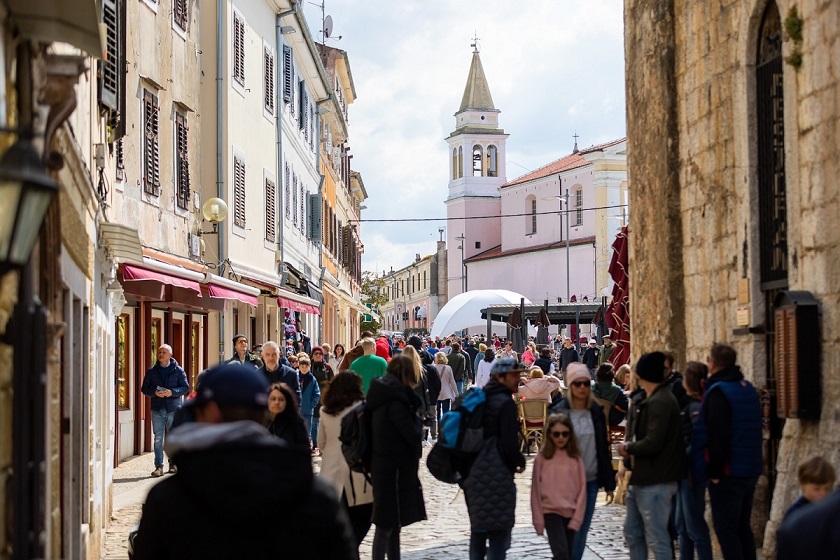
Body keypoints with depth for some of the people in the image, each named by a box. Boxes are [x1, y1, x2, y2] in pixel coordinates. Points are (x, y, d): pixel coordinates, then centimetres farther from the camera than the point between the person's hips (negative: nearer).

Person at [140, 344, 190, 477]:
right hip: (157, 409, 1)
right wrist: (154, 392, -13)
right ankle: (159, 466, 0)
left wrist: (172, 392, -16)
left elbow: (185, 387, 0)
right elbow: (144, 388, 8)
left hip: (173, 408, -1)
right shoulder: (152, 371, 8)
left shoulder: (178, 370, 3)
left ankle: (173, 463, 20)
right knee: (158, 438, -1)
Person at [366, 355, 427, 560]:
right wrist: (416, 418, -3)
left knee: (392, 522, 17)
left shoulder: (383, 394, 9)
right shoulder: (396, 399, -20)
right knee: (387, 525, -4)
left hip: (385, 466, 9)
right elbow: (413, 434, -19)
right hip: (394, 469, -9)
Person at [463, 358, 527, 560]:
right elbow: (509, 444, -18)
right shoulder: (506, 403, -13)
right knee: (500, 533, -4)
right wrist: (520, 462, 1)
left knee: (478, 531, 17)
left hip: (473, 475, 9)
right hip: (497, 478, -9)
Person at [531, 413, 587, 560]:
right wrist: (538, 519, -3)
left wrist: (577, 517, -5)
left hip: (571, 514, 3)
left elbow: (582, 488, 2)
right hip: (551, 512, -3)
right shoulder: (542, 458, -2)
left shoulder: (575, 458, 3)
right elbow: (536, 490, 0)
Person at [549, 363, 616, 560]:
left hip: (591, 480, 3)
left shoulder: (597, 412, 5)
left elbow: (604, 449, 9)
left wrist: (609, 483, 8)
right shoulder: (558, 412, -5)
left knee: (581, 532, 7)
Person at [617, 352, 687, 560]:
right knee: (632, 533, 17)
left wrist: (628, 448, -9)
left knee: (656, 538, -4)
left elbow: (653, 443, -25)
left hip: (655, 482, -11)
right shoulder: (653, 400, 15)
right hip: (642, 480, 11)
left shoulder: (659, 402, -17)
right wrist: (630, 447, 0)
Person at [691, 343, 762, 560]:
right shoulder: (748, 388, 12)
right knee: (742, 526, 16)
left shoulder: (718, 392, -15)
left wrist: (714, 470, -15)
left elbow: (717, 435, -21)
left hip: (727, 474, -9)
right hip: (750, 470, 9)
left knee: (725, 528, -4)